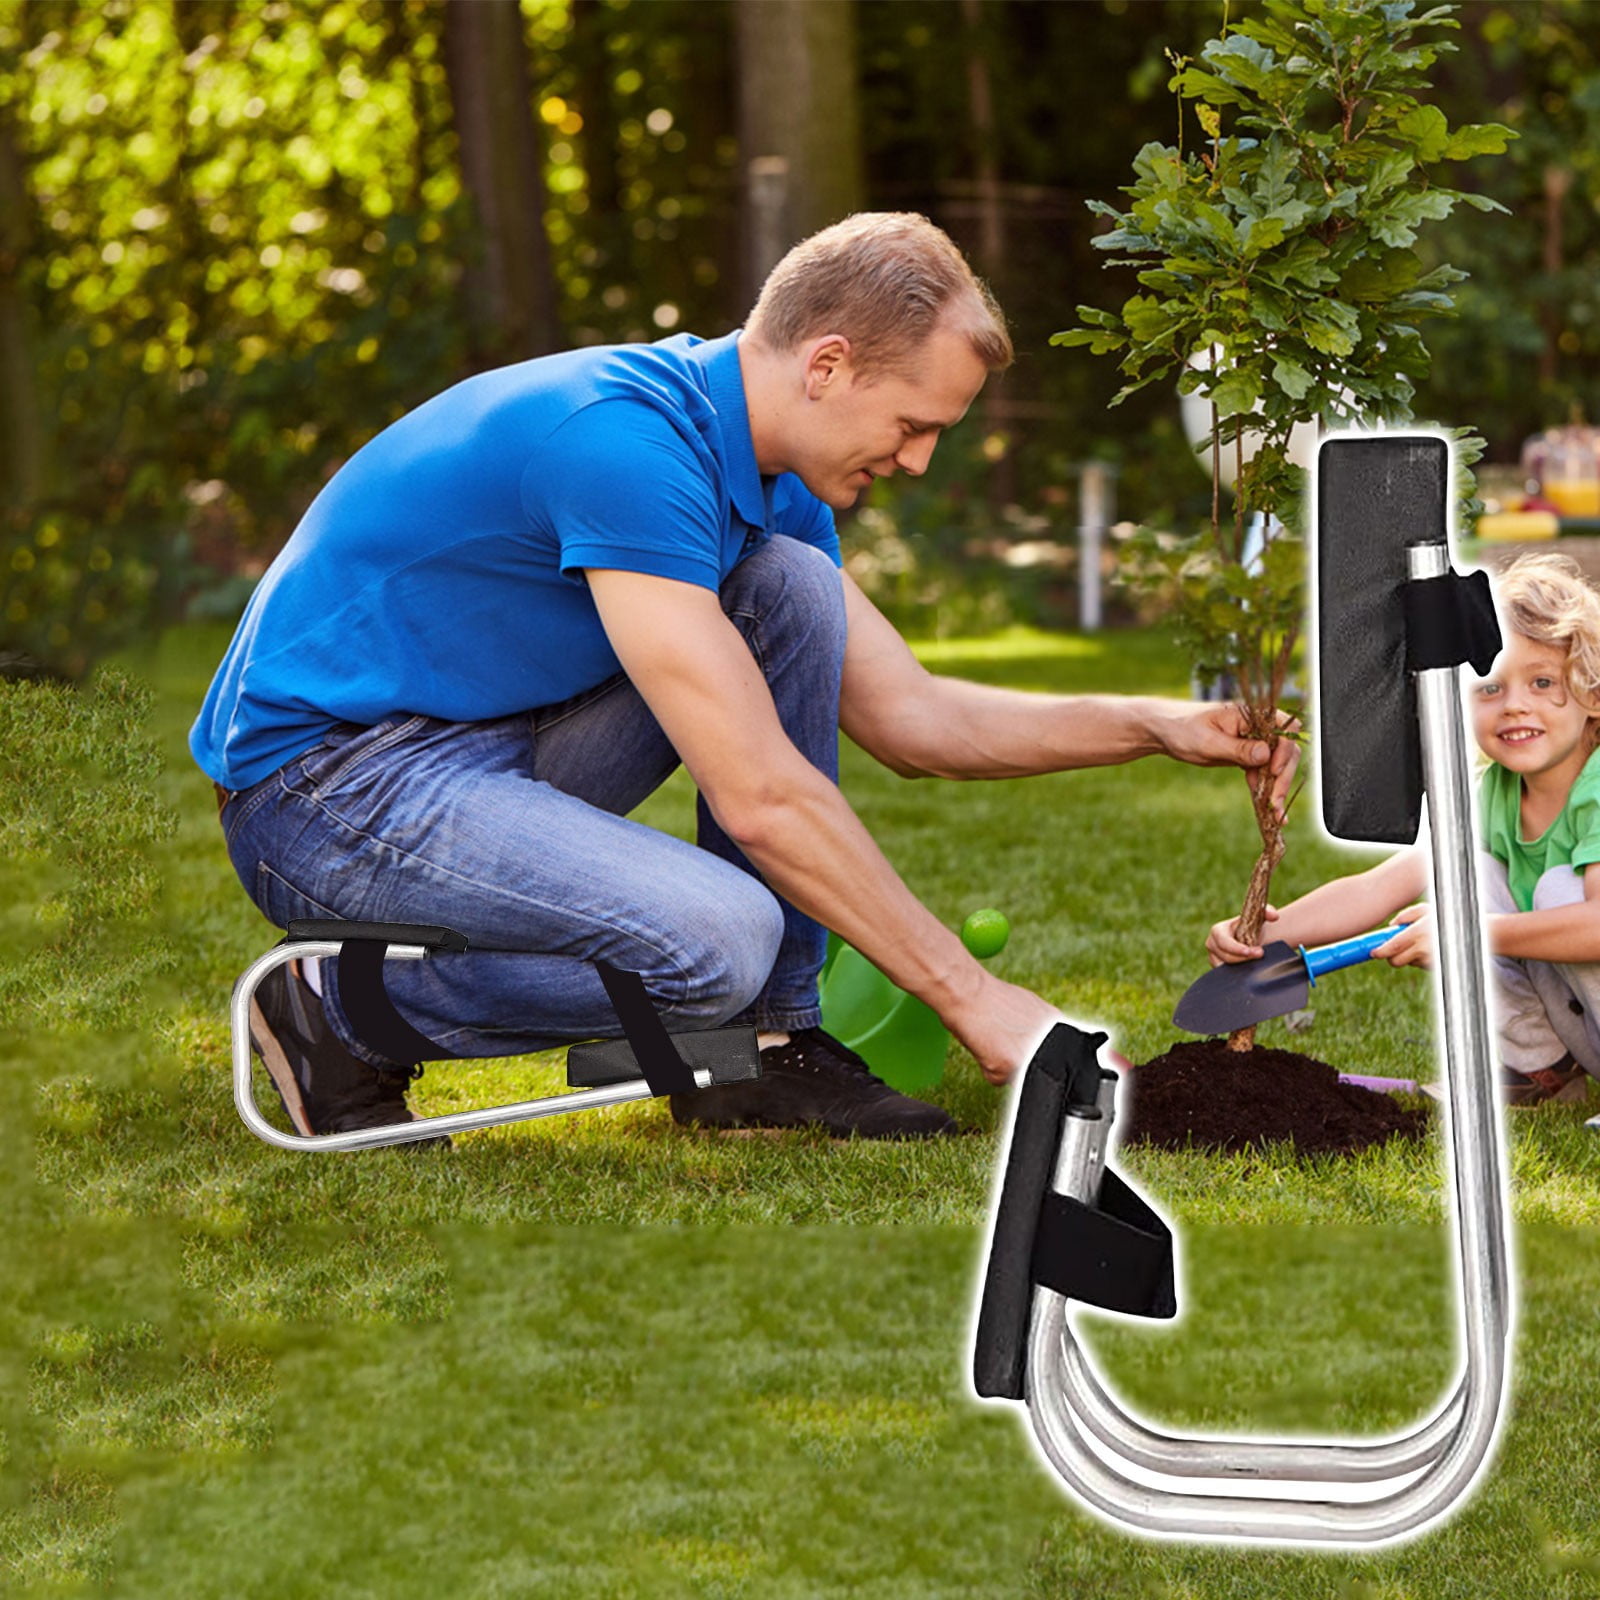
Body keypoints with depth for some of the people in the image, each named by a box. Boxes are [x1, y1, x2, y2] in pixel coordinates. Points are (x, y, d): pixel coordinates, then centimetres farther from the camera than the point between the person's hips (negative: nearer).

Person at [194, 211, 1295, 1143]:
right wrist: (972, 998, -21)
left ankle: (766, 1045, 1)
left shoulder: (765, 473, 6)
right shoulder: (626, 442, -25)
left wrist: (1152, 725, 2)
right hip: (317, 779, -10)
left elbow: (906, 715, 15)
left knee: (791, 588, -1)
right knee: (716, 940, -29)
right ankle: (344, 1007, -6)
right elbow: (758, 794, -26)